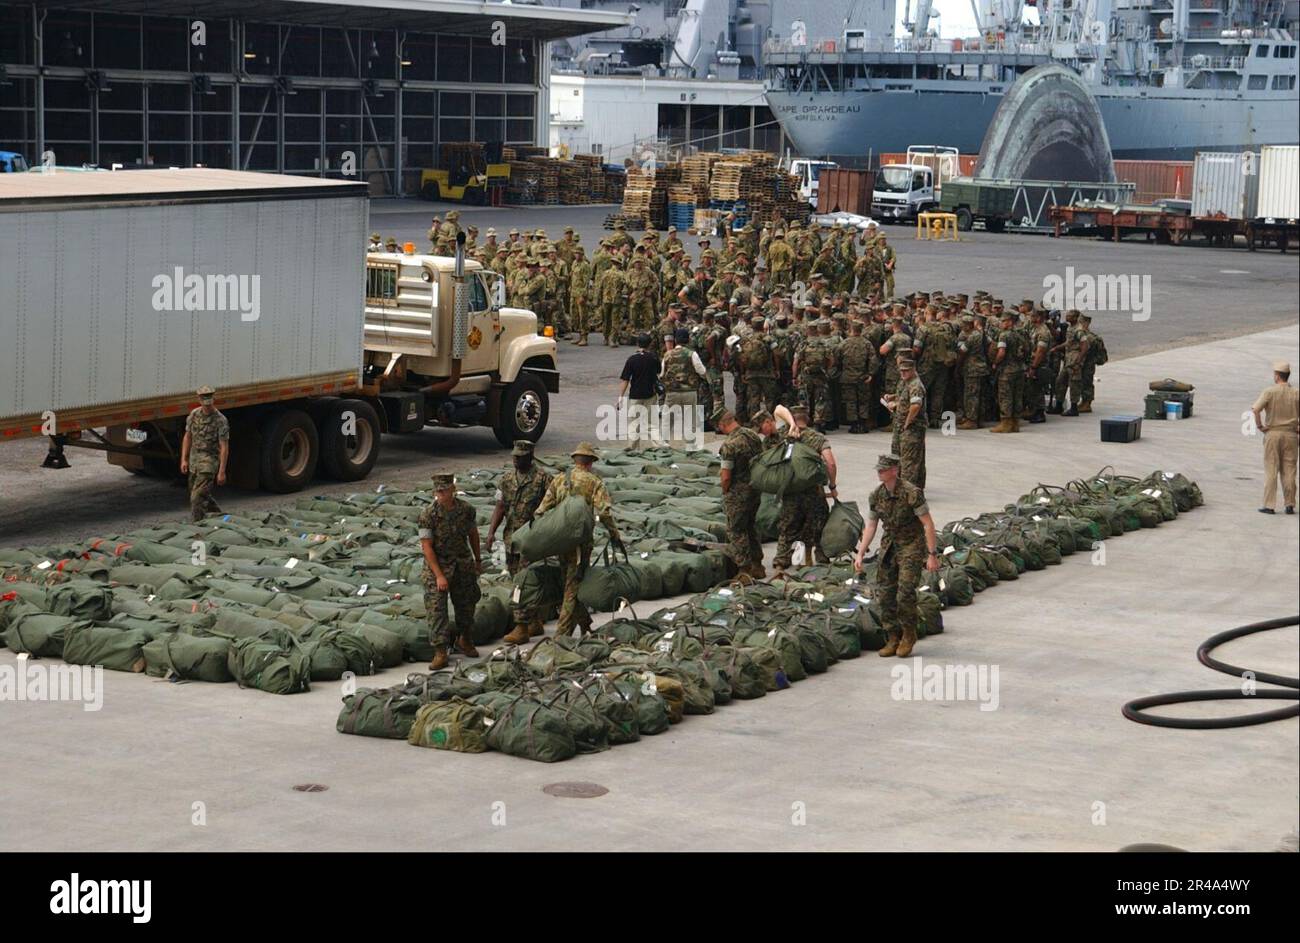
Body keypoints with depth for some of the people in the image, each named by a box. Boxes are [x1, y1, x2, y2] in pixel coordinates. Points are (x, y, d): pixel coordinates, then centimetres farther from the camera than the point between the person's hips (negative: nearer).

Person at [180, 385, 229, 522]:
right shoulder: (194, 414, 3)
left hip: (209, 460, -7)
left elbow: (224, 447, -13)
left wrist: (222, 471, -16)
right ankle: (218, 515, 39)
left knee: (198, 496, -14)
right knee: (203, 495, 18)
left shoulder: (221, 421, -14)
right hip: (194, 459, 7)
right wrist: (184, 460, 6)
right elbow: (188, 437, 11)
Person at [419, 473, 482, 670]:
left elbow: (473, 534, 13)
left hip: (463, 566, 4)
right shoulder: (428, 515, -16)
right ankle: (440, 652, -10)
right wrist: (439, 575, -21)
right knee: (436, 608, -11)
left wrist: (478, 559, 22)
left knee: (466, 604, 15)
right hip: (437, 566, -4)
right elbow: (426, 546, -17)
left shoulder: (466, 510, -5)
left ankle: (464, 640, 39)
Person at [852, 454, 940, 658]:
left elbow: (928, 524, -17)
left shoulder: (912, 493, -19)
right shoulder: (876, 496, 0)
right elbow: (870, 526, 8)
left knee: (905, 593, -14)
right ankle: (893, 639, 14)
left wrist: (932, 555, -19)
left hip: (911, 545, -6)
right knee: (884, 593, 3)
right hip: (889, 545, 6)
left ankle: (908, 637, 4)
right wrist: (860, 554, 1)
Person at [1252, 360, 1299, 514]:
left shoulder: (1269, 392, -8)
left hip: (1273, 433, -2)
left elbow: (1255, 409, -20)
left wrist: (1259, 425, -7)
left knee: (1271, 470, 2)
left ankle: (1269, 505, 1)